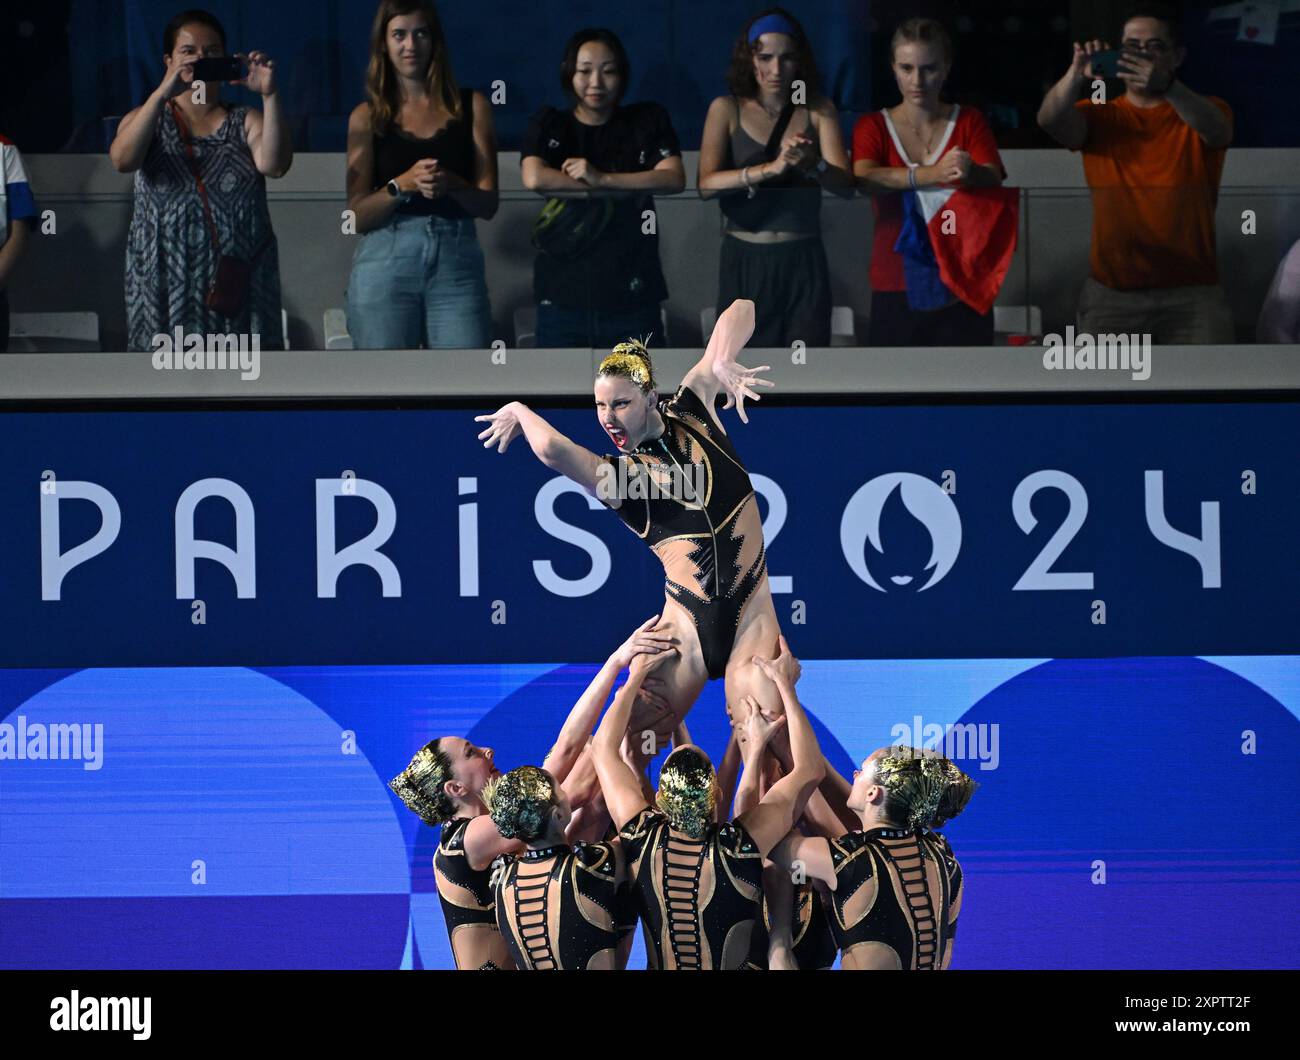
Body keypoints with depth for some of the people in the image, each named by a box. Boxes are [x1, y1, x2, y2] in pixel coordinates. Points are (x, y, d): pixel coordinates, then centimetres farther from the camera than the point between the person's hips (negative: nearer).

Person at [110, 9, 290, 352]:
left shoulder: (246, 123, 12)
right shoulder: (147, 120, 12)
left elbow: (274, 164, -9)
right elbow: (122, 159, -11)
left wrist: (269, 95, -21)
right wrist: (162, 93, -23)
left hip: (237, 283, 1)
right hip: (167, 282, -1)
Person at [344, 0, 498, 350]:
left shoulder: (471, 107, 11)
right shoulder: (367, 117, 9)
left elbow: (488, 205, 7)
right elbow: (358, 215, 3)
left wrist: (452, 185, -15)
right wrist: (402, 184, -15)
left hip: (457, 261, 1)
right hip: (385, 264, -1)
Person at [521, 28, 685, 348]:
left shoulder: (648, 121, 8)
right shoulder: (549, 126, 5)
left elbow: (674, 179, -6)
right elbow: (535, 178, -15)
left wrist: (602, 179, -15)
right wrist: (624, 189, -11)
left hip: (632, 297, 0)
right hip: (564, 296, 0)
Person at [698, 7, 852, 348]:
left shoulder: (818, 110, 5)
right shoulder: (727, 109, 1)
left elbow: (846, 185, -7)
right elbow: (707, 184, -13)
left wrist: (813, 165, -29)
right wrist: (770, 169, -28)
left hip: (803, 261, 1)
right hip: (745, 260, -1)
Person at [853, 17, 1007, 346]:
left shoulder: (969, 122, 9)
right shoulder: (873, 127, 7)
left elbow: (993, 183, -9)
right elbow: (863, 179, -14)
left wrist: (969, 172, -35)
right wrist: (930, 175, -33)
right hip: (896, 291, 0)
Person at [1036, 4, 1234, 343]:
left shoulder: (1204, 112, 5)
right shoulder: (1099, 116, 8)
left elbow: (1215, 130, -20)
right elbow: (1050, 119, -12)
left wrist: (1167, 86, -39)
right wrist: (1076, 75, -32)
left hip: (1192, 291, -1)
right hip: (1112, 292, 1)